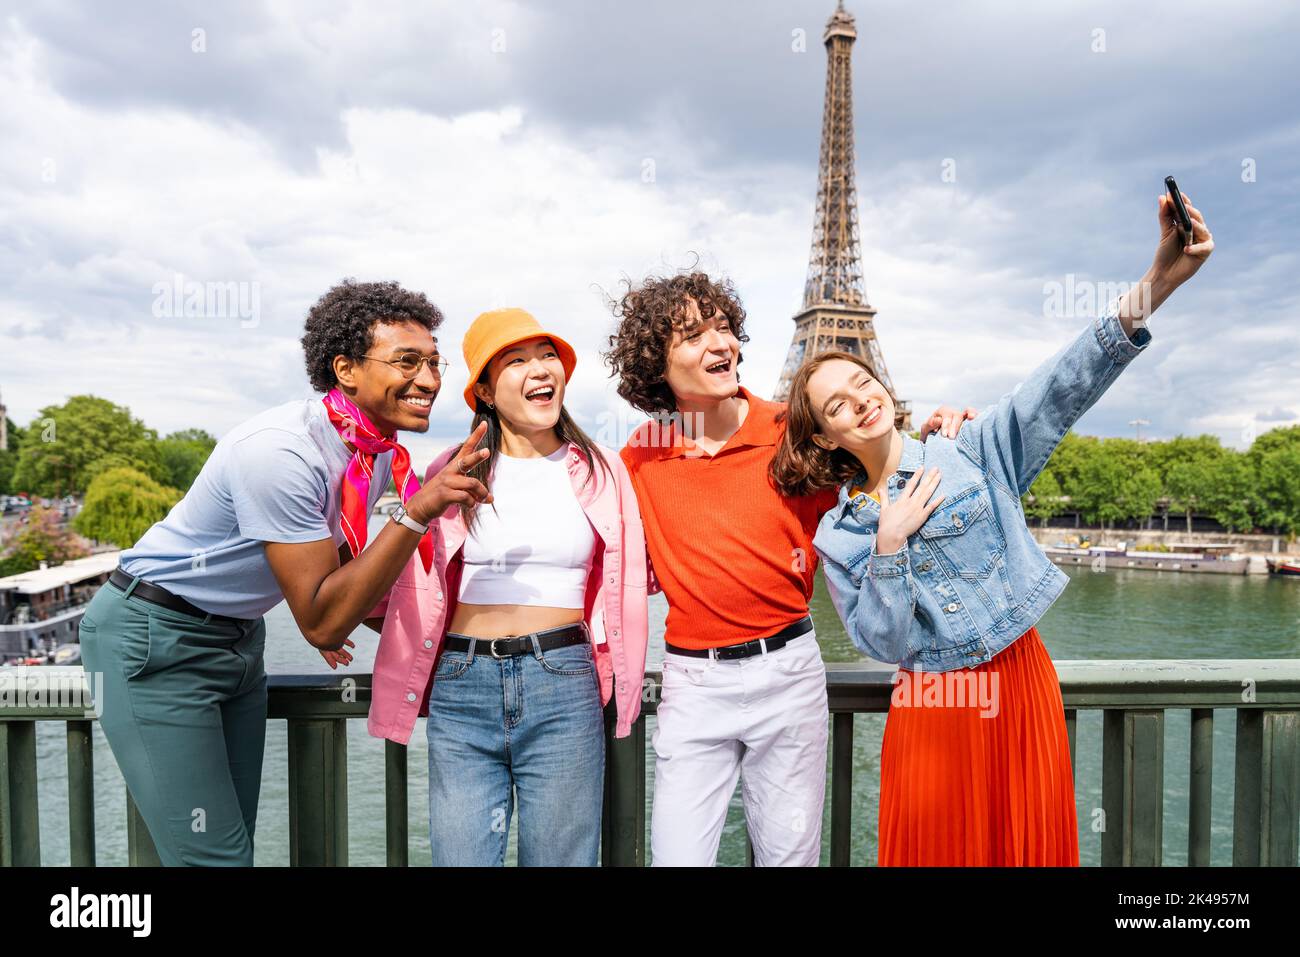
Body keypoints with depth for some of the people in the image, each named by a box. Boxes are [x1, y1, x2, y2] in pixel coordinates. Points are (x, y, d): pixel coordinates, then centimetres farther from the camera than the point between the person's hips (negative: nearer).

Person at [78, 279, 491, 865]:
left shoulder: (381, 449, -4)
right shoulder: (281, 451, -30)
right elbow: (322, 623, -30)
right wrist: (418, 511, -36)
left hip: (240, 636, 8)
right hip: (154, 638, -8)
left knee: (234, 843, 13)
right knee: (214, 856, -7)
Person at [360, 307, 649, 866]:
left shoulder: (601, 471, 7)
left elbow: (630, 575, 19)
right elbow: (415, 578, 16)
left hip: (563, 689, 0)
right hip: (461, 688, 1)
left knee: (560, 857, 9)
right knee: (459, 857, 6)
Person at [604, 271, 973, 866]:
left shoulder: (792, 431, -5)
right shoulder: (638, 459, -1)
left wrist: (927, 438, -9)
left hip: (787, 670, 0)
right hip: (691, 683, 1)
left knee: (790, 854, 12)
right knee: (676, 856, 5)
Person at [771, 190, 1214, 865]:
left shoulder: (972, 454, -2)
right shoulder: (839, 534, -1)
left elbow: (1059, 390, -17)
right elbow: (880, 643, -8)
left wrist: (1157, 283, -30)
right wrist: (890, 544, -18)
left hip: (1025, 684, 1)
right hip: (932, 710, 0)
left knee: (1034, 845, 12)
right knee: (940, 848, 9)